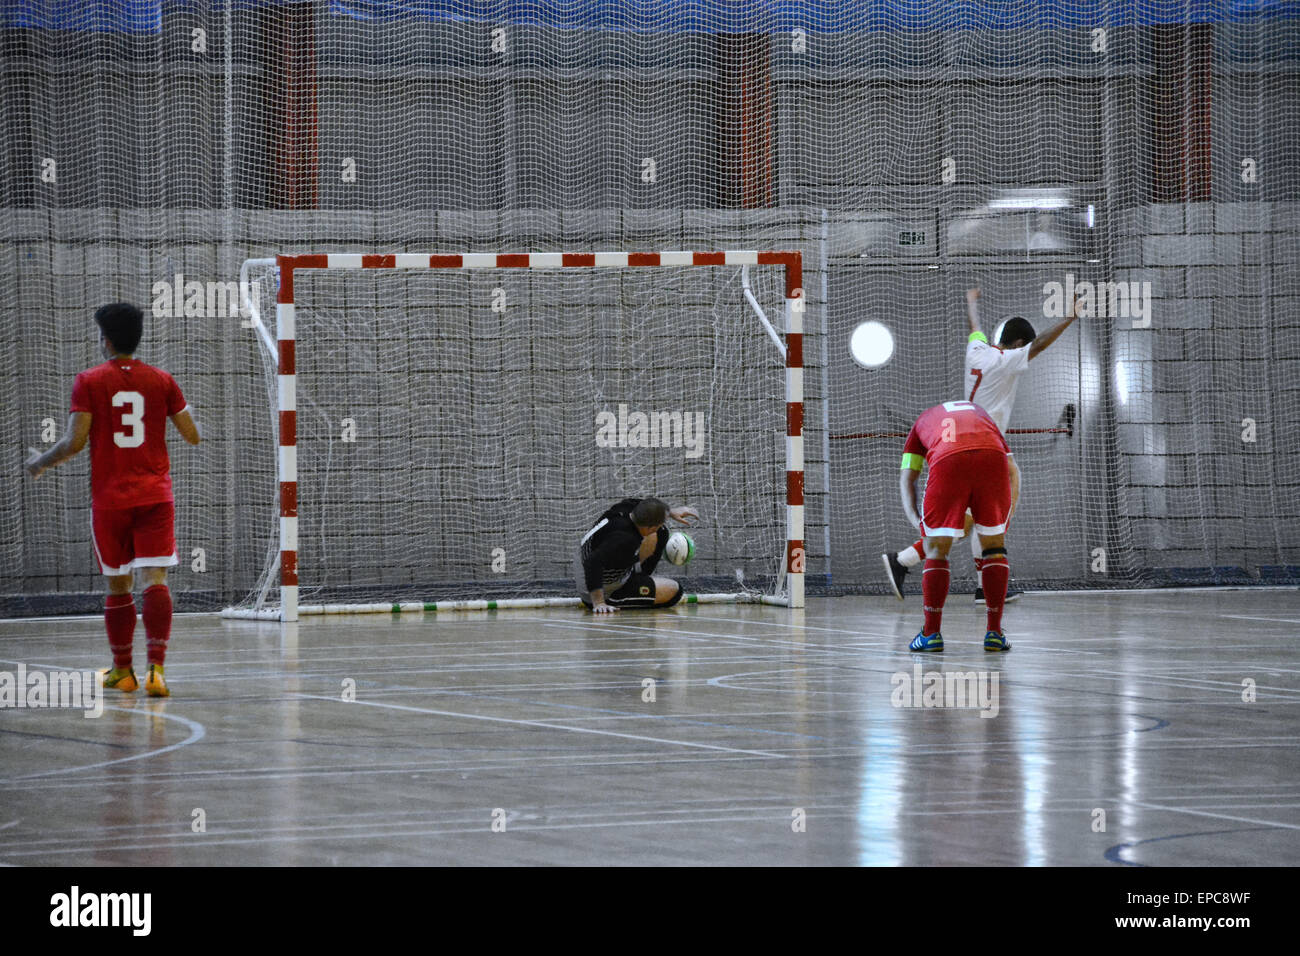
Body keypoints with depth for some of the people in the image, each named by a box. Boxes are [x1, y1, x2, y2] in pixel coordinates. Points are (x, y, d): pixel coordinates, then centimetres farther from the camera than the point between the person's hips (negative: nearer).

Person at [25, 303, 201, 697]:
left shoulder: (89, 381, -3)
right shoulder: (162, 381, 3)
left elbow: (74, 442, -9)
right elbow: (192, 436, 6)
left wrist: (40, 463, 9)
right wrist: (186, 413, 29)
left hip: (109, 498, 0)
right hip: (155, 495, 1)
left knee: (118, 585, 11)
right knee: (155, 579, -7)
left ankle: (122, 671, 21)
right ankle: (156, 669, -21)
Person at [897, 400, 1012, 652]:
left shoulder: (923, 420, 38)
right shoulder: (982, 414, 42)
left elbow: (907, 476, 24)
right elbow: (1012, 472, 30)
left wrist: (915, 519, 15)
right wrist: (1006, 517, 31)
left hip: (947, 461, -1)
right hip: (992, 458, 1)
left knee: (936, 548, 14)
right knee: (994, 545, 17)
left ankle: (931, 633, 15)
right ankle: (995, 634, 16)